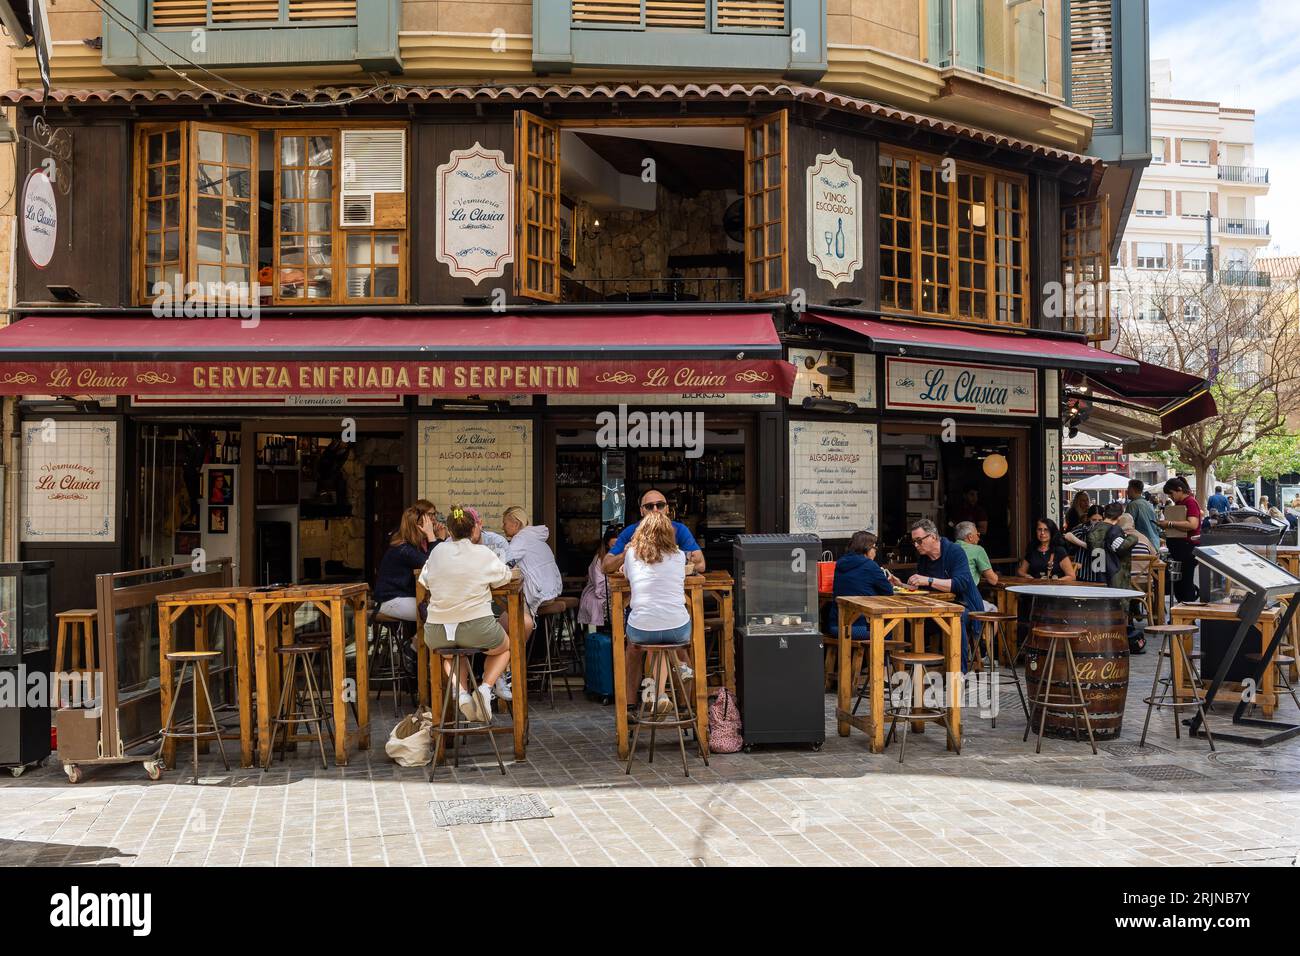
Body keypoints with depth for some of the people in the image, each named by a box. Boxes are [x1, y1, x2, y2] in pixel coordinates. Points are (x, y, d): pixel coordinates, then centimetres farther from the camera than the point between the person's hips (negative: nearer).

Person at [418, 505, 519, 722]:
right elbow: (506, 576, 13)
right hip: (476, 629, -3)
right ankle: (486, 687, 4)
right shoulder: (483, 554, -3)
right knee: (505, 648, 30)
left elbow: (424, 580, 18)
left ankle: (462, 691, 12)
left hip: (436, 634, 3)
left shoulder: (437, 552, 3)